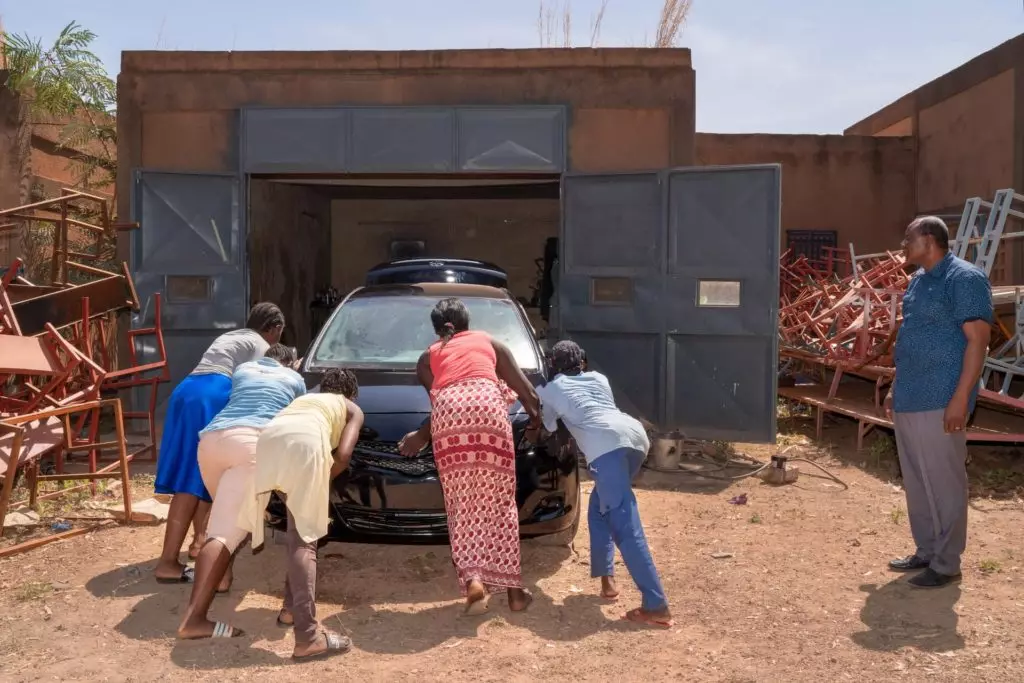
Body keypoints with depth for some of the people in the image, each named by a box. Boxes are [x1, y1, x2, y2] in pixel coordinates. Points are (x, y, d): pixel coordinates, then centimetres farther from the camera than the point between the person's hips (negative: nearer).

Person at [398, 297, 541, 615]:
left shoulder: (428, 357, 31)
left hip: (448, 412, 0)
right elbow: (527, 392, 27)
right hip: (487, 405, 0)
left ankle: (473, 580, -9)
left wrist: (421, 436, 37)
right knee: (499, 502, 8)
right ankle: (513, 588, 10)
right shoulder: (489, 342, 31)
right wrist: (537, 417, 43)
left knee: (463, 506, 7)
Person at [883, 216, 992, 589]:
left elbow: (978, 340, -16)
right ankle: (926, 551, 27)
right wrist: (896, 388, 21)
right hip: (908, 400, 9)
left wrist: (961, 398, -21)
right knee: (916, 482, 15)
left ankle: (946, 564, 10)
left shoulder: (964, 278, -11)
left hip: (939, 401, -9)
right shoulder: (918, 280, 15)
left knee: (943, 483, 0)